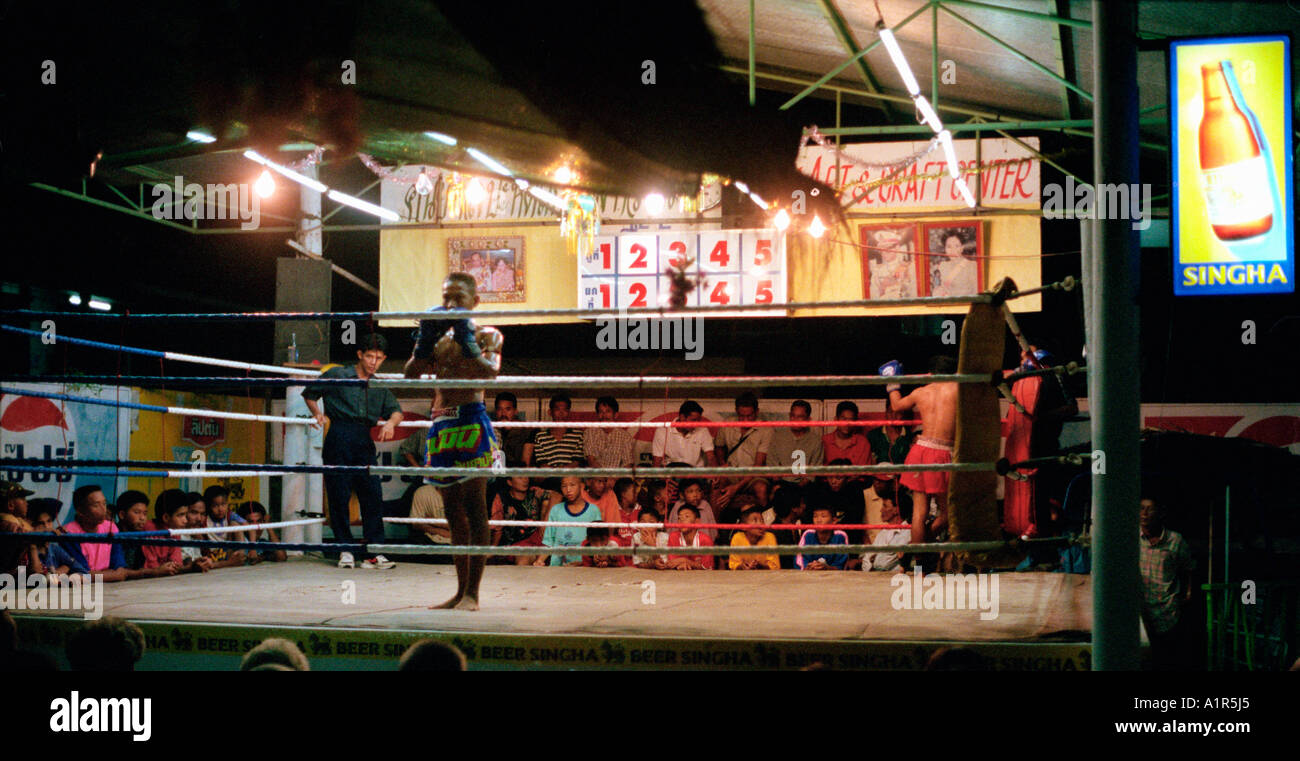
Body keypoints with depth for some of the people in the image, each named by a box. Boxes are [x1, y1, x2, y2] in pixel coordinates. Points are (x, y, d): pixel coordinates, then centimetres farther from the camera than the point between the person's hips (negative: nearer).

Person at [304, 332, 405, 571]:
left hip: (364, 441, 4)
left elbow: (396, 410, 10)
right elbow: (309, 394, 16)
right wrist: (318, 414, 2)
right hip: (339, 437, -3)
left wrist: (391, 422, -11)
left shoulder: (380, 387, 19)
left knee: (373, 495, -3)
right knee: (338, 495, -2)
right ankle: (345, 548, 6)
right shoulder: (337, 375, 7)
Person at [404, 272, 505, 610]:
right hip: (442, 424, 6)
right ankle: (462, 590, 16)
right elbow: (410, 373, 11)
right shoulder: (440, 338, 17)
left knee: (474, 506, -8)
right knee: (453, 511, 9)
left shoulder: (487, 335, 2)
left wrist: (467, 340, -17)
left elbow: (490, 371, -15)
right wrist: (425, 338, 0)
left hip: (471, 421, -6)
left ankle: (473, 593, -5)